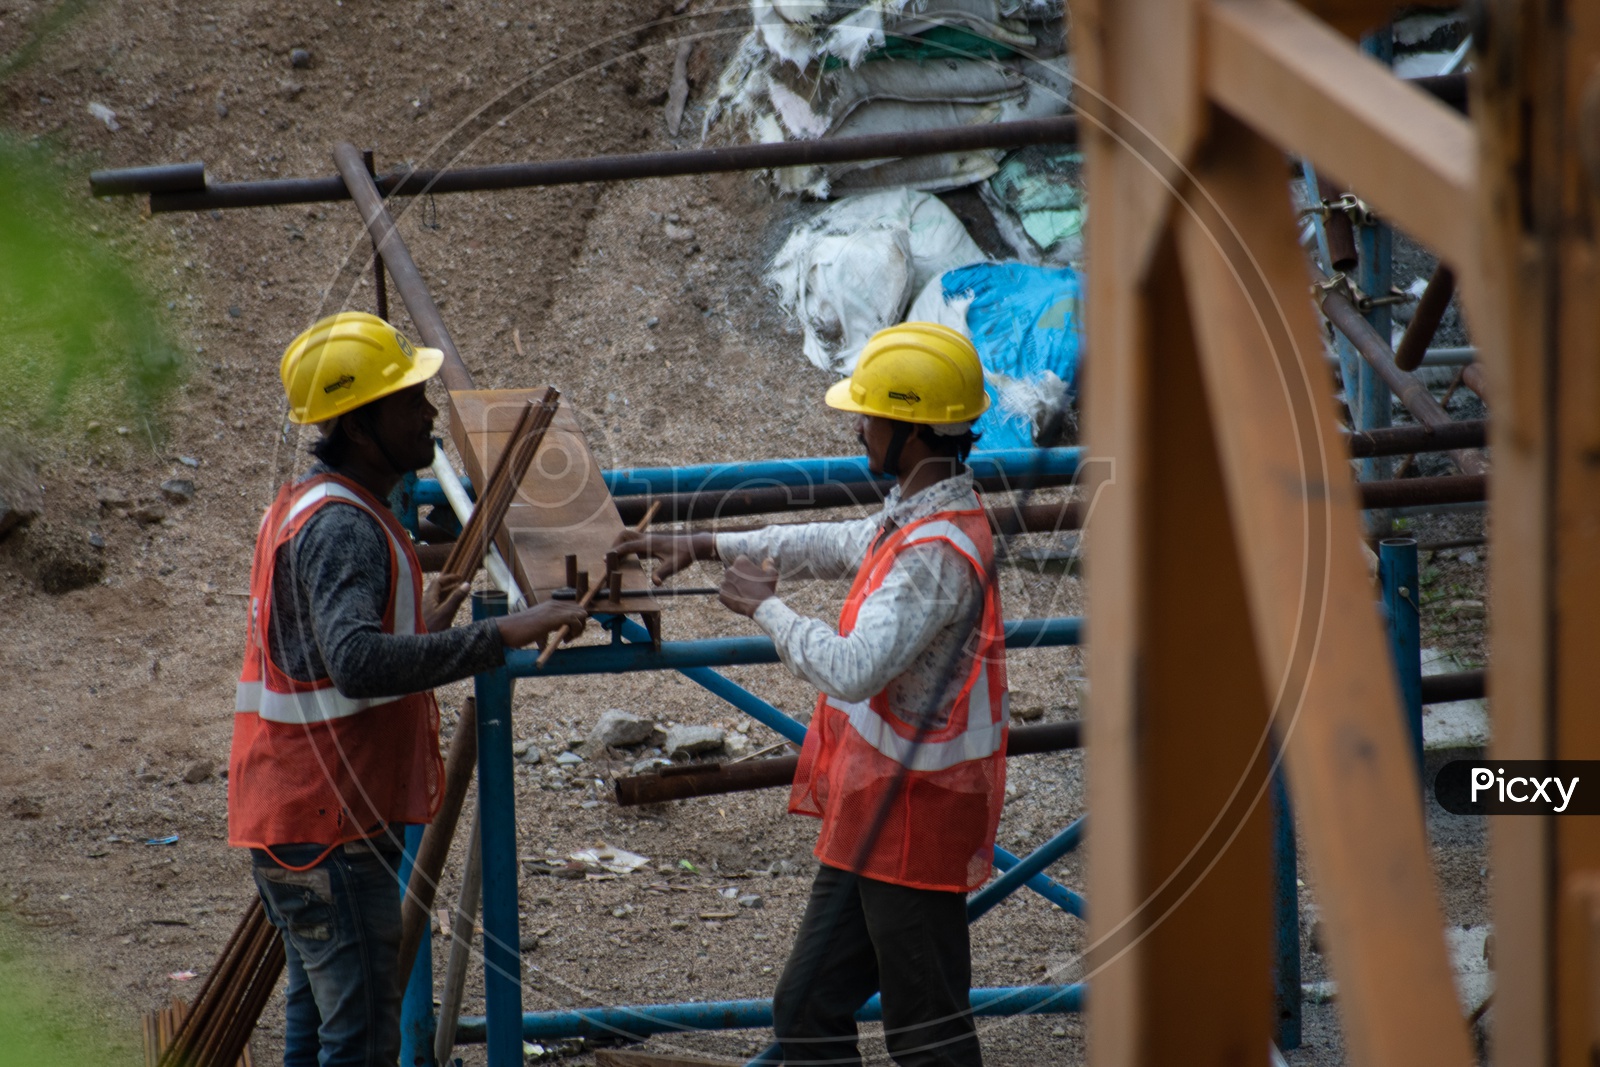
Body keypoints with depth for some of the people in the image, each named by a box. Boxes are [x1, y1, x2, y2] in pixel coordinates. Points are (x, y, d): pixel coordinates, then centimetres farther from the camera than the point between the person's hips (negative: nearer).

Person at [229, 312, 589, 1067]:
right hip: (328, 829, -11)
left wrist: (421, 633, 23)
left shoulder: (303, 508, 14)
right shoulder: (342, 528, -20)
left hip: (291, 822, 11)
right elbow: (357, 663, -37)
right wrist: (499, 637, -37)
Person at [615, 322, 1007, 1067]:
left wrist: (765, 607, -18)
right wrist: (705, 547, 26)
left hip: (914, 818, -10)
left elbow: (853, 670, -33)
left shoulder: (939, 553, -25)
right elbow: (834, 545, 28)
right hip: (870, 816, 10)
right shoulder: (914, 519, 8)